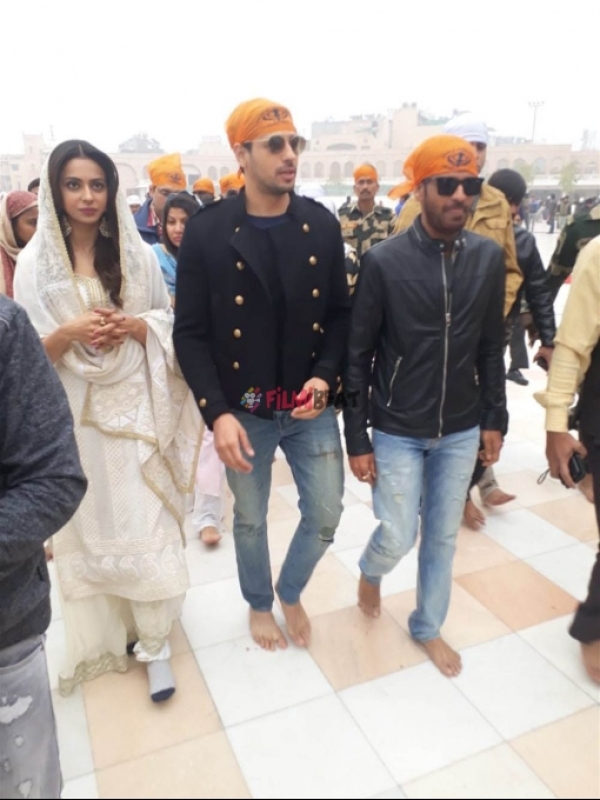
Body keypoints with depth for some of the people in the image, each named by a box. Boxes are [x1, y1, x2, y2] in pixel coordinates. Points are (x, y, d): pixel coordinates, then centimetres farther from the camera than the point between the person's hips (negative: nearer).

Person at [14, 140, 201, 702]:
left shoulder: (137, 254, 2)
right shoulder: (35, 262, -2)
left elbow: (169, 325, 6)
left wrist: (134, 325, -14)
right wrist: (70, 332, -20)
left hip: (135, 406, 0)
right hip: (74, 413, 0)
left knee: (146, 524, 2)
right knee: (89, 526, 11)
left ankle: (154, 642, 18)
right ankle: (102, 635, 33)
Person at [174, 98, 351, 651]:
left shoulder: (322, 225, 0)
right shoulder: (207, 232, -8)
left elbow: (340, 314, 3)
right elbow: (191, 333, -8)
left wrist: (325, 376, -14)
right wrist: (217, 412, -18)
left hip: (311, 407, 2)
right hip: (243, 410, -2)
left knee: (325, 517, 10)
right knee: (250, 520, 16)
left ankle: (292, 593, 41)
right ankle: (260, 604, 44)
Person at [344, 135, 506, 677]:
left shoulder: (489, 257, -2)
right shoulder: (383, 262, -13)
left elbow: (492, 347, 7)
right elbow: (358, 355, -9)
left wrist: (495, 418, 7)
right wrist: (357, 438, -8)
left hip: (461, 431, 4)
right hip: (398, 431, -3)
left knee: (443, 537, 15)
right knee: (398, 537, 3)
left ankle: (428, 626, 39)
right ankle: (370, 572, 40)